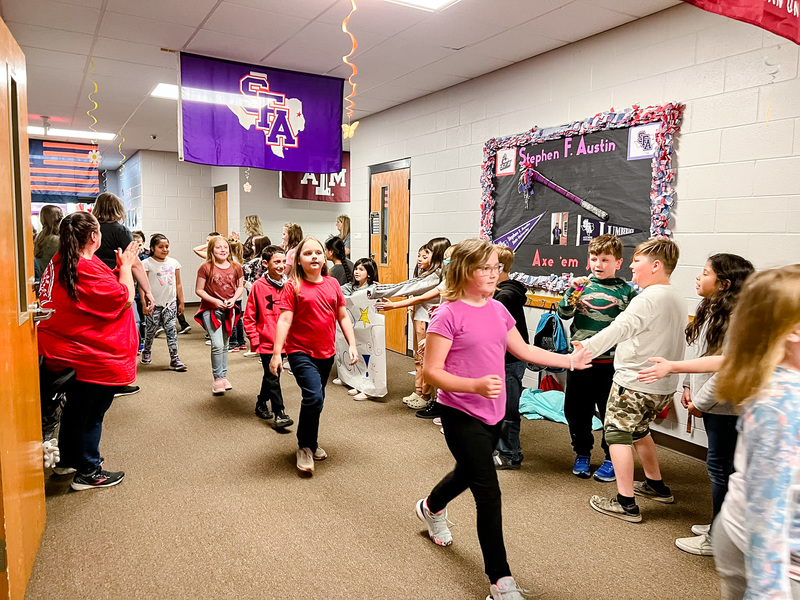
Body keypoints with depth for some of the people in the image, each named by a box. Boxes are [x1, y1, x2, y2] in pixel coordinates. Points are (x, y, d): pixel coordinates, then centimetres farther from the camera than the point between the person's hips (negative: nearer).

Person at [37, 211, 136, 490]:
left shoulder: (59, 262, 5)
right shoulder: (89, 269, -25)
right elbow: (125, 297, -19)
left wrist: (119, 268, 10)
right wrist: (126, 266, -8)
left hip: (62, 350, 10)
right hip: (92, 358, -10)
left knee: (74, 408, 24)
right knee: (91, 414, 5)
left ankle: (68, 460, 40)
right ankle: (88, 472, 17)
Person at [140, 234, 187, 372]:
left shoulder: (173, 262, 7)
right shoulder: (147, 263, -5)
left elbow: (178, 284, 12)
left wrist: (181, 302, 12)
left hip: (170, 302, 2)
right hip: (154, 304, -2)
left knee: (171, 329, -3)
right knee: (151, 329, 10)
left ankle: (174, 359, -2)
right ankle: (147, 352, 35)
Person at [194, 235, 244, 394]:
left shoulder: (236, 267, 1)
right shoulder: (206, 268, -8)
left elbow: (240, 286, 10)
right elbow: (199, 290, -5)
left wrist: (233, 299, -8)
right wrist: (215, 301, -17)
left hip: (229, 310, 4)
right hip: (210, 310, -4)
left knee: (225, 345, 14)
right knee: (217, 345, -12)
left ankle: (224, 376, 25)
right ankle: (218, 379, -1)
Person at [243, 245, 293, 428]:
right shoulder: (258, 286, -10)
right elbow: (249, 317, -4)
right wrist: (254, 339, -8)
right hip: (266, 340, -4)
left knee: (271, 375, 19)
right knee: (272, 377, -3)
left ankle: (261, 404, 38)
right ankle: (279, 413, 5)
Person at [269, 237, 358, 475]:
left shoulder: (332, 284, 4)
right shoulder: (293, 286, -8)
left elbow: (343, 316, 10)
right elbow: (284, 320, -13)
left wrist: (352, 345, 3)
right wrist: (276, 353, -17)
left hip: (326, 353, 5)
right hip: (301, 352, -5)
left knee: (317, 399, 17)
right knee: (313, 397, -17)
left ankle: (311, 443, 37)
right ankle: (304, 447, 5)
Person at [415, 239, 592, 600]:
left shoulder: (497, 310, 3)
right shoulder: (448, 315, -18)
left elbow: (522, 350, 16)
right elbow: (432, 372, -20)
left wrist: (569, 360, 15)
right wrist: (475, 385, -33)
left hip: (492, 414, 8)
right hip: (462, 416, -8)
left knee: (468, 473, 28)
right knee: (489, 493, -5)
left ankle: (431, 508, 59)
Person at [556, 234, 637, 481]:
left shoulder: (626, 291, -1)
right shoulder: (583, 285, 3)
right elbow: (564, 313, -2)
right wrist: (573, 291, -16)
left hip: (610, 362, -2)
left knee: (611, 413, 7)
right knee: (576, 410, 12)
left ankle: (612, 459, 26)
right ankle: (582, 454, 32)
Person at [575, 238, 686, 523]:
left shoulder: (649, 299, -19)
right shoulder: (677, 300, 11)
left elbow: (621, 328, -34)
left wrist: (587, 347, -44)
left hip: (635, 382, -9)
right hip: (664, 386, 9)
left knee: (617, 432, 0)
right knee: (639, 430, 26)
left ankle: (626, 504, 3)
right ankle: (656, 486, 39)